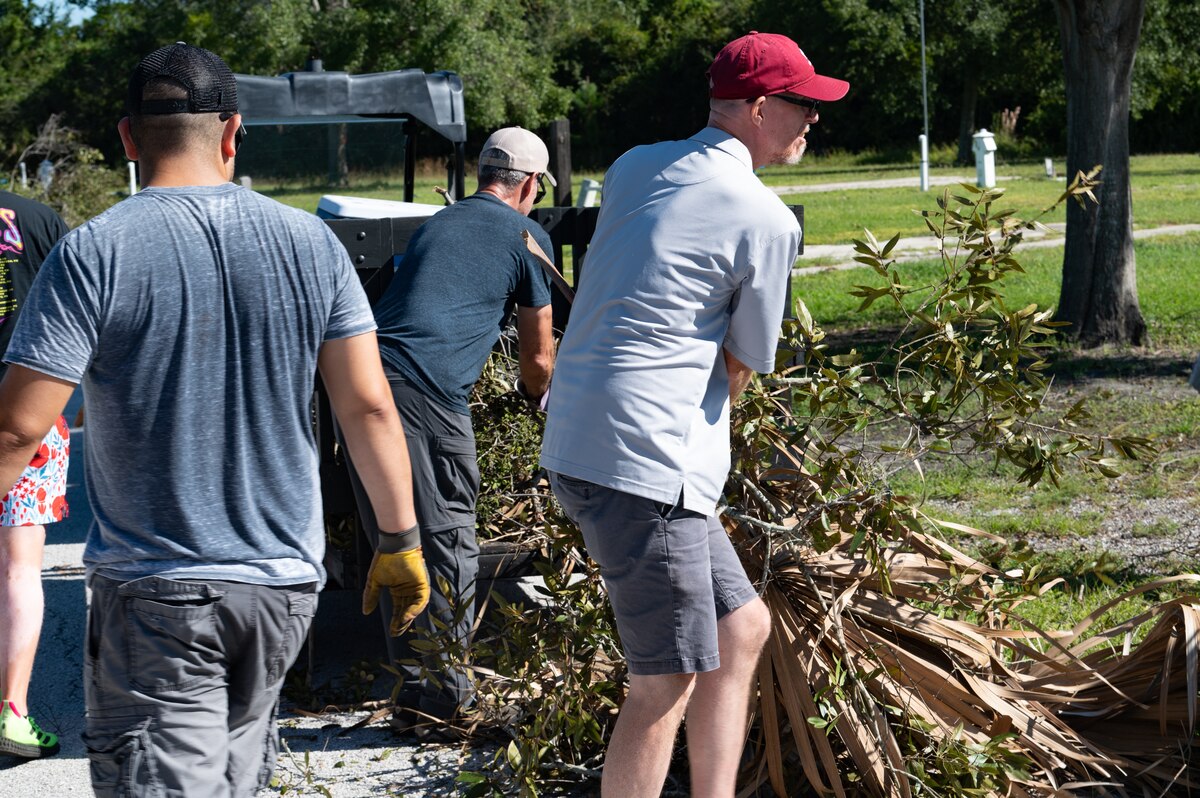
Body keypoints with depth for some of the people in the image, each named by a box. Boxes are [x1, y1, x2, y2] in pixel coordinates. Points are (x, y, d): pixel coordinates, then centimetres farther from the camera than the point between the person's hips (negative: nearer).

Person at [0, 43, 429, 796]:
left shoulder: (92, 255, -10)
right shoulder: (310, 243, 0)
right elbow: (369, 407, 0)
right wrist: (401, 542, 10)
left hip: (154, 591, -4)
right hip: (286, 578, 4)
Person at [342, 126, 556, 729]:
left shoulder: (436, 223, 27)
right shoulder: (527, 237, 10)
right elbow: (537, 355, 16)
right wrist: (534, 395, 40)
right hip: (428, 394, -6)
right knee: (448, 544, 2)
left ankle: (411, 676, 23)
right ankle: (440, 694, 4)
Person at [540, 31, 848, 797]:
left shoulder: (633, 168, 14)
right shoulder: (766, 219, -9)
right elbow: (746, 365, 1)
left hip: (580, 442, 9)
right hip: (645, 464, -9)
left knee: (742, 628, 17)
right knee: (669, 682, -4)